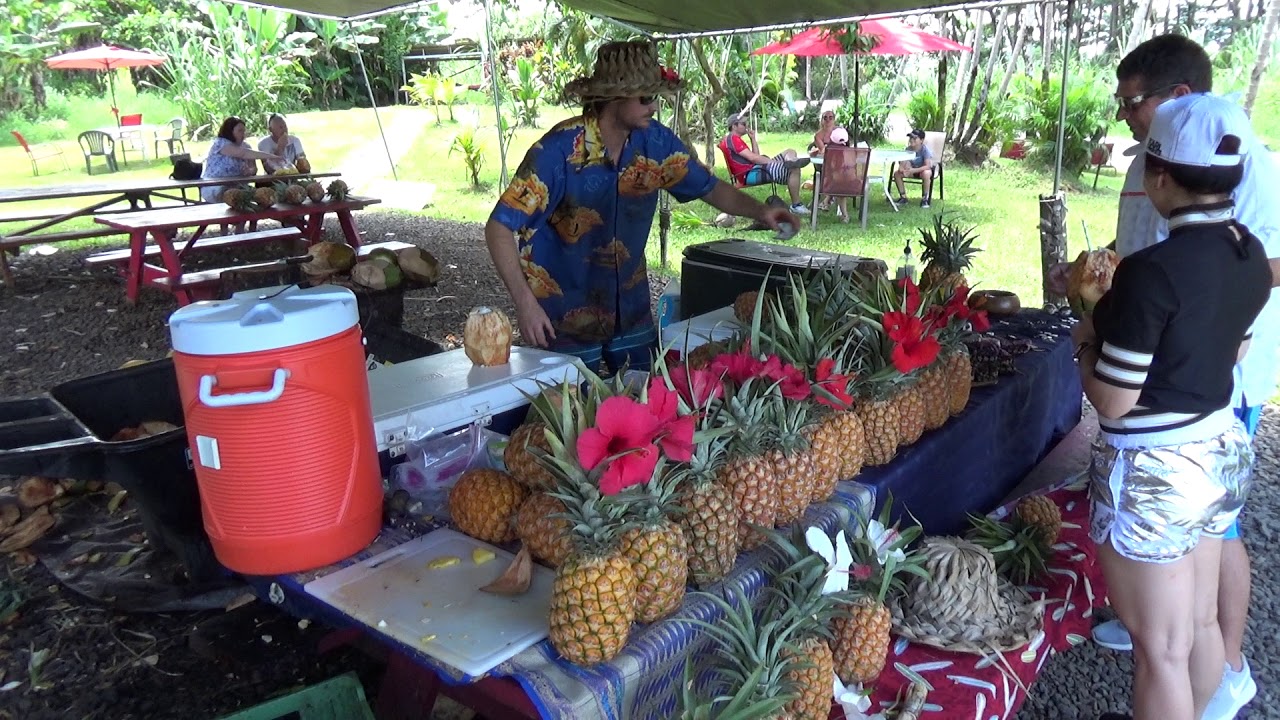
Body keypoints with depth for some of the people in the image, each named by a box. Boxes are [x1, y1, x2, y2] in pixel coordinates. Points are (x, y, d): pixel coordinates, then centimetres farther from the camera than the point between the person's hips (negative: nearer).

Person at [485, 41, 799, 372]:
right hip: (565, 322, -5)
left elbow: (711, 188, 6)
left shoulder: (655, 141, -6)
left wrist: (759, 210, -11)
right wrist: (525, 302, -31)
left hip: (631, 312, 5)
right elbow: (500, 227, -22)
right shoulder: (560, 150, -22)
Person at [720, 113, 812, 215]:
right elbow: (752, 158, -18)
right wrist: (775, 161, -14)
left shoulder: (732, 139, 25)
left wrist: (753, 139, 13)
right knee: (794, 169, -22)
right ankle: (796, 206, -20)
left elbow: (755, 156, 21)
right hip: (751, 174, -11)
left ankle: (790, 162, -21)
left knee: (790, 152, 14)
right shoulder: (733, 139, -9)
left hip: (754, 169, 11)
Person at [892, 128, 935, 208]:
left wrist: (913, 170, -46)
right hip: (913, 169, 5)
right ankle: (903, 197, -2)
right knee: (897, 173, -16)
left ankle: (925, 198, -23)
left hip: (924, 169, -5)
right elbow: (902, 163, -10)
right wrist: (901, 168, -35)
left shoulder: (925, 149, -24)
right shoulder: (908, 149, -10)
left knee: (926, 173, -41)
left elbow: (927, 166, -34)